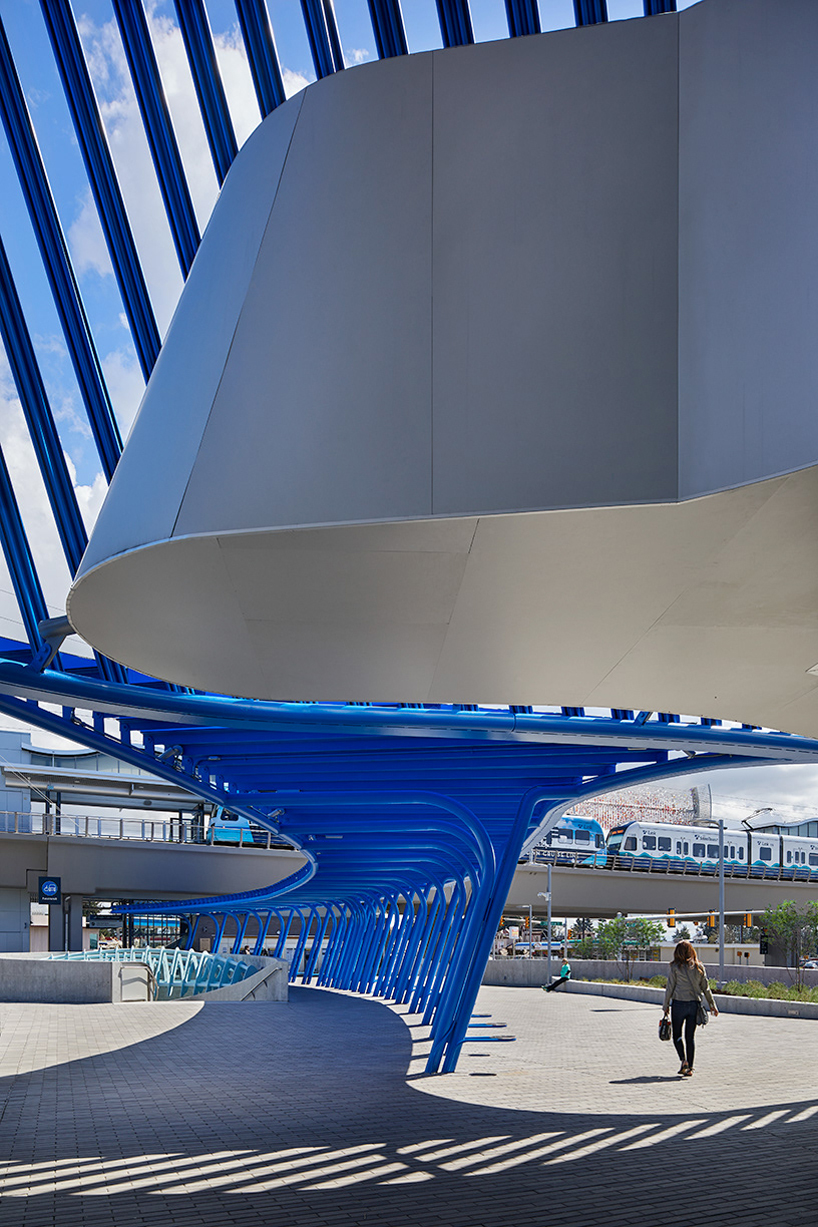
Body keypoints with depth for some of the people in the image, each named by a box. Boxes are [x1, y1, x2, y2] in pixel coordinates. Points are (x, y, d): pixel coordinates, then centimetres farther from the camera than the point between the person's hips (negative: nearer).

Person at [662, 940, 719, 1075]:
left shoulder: (675, 967, -4)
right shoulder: (699, 967, 5)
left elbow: (670, 988, -3)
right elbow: (705, 987, 8)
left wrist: (666, 1006, 6)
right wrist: (712, 1004, 15)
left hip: (679, 1004, -3)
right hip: (694, 1004, 3)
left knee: (677, 1034, 9)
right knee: (690, 1036, 10)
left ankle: (684, 1060, -12)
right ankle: (690, 1068, 6)